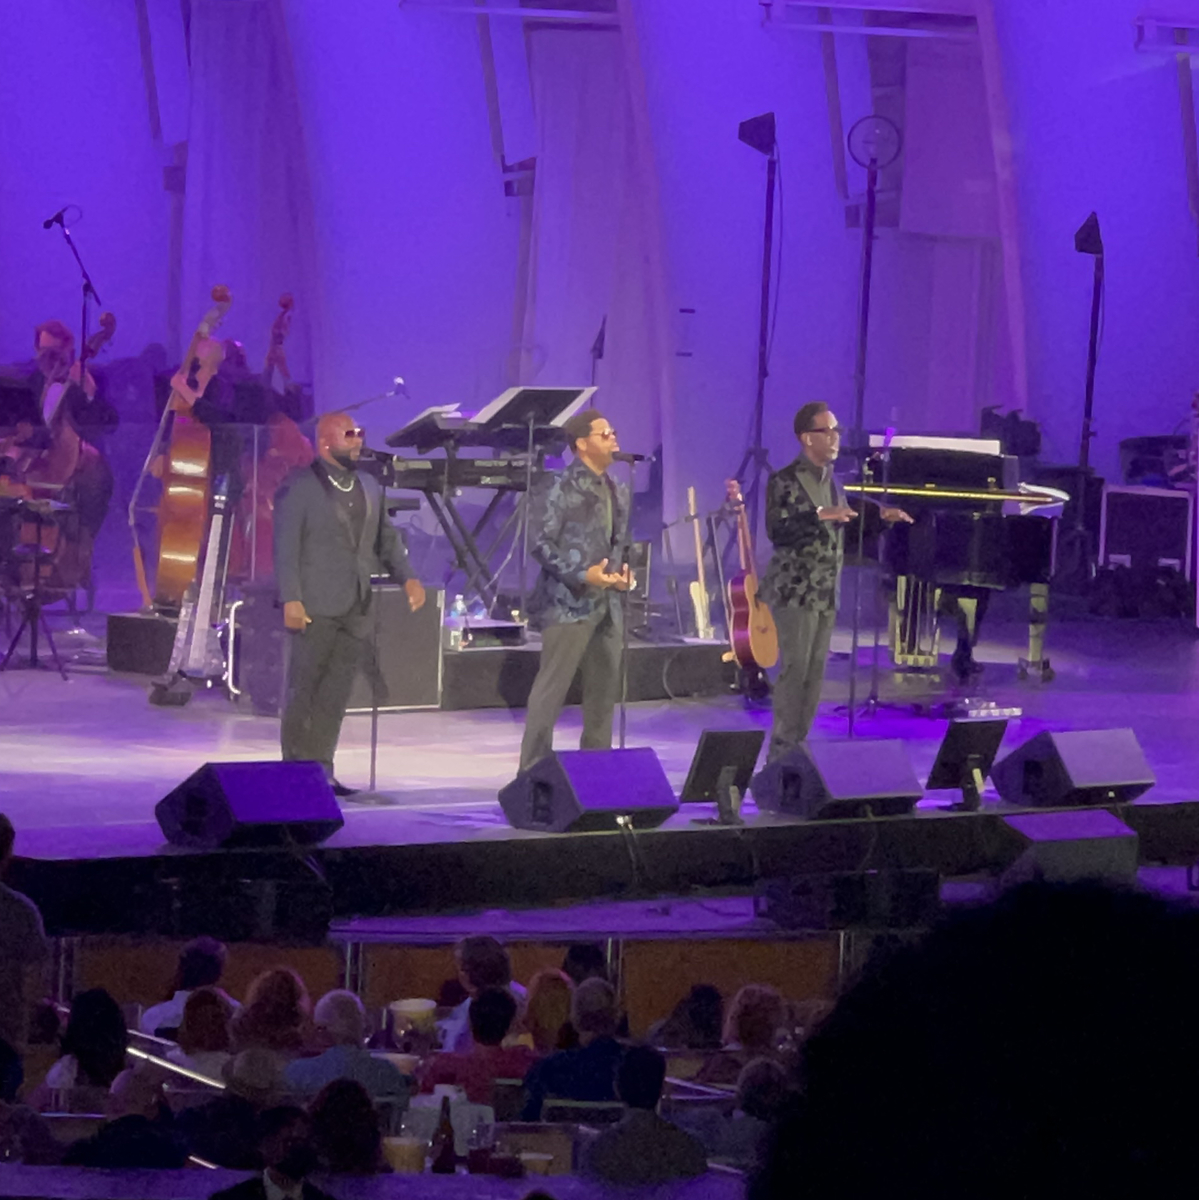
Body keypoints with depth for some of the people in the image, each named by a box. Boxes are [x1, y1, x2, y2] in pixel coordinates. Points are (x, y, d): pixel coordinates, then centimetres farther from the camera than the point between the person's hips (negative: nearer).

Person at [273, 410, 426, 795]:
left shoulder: (370, 488, 16)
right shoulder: (299, 487, -4)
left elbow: (387, 540, 20)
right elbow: (286, 546, -9)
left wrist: (407, 576, 3)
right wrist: (291, 599, -17)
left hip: (356, 608, 6)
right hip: (315, 607, -6)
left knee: (336, 693, 5)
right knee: (304, 691, -1)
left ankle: (321, 770, 9)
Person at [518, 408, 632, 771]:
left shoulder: (616, 492, 14)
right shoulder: (566, 488, -10)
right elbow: (541, 543, -13)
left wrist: (621, 572, 5)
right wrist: (582, 576, -19)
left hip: (605, 604, 8)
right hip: (569, 604, -8)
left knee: (605, 687, 10)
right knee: (551, 689, -8)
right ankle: (533, 770, -7)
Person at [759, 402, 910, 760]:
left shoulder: (831, 481, 15)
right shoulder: (784, 481, -9)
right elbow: (776, 532, -20)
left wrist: (879, 517, 11)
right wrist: (819, 515, -30)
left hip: (826, 592, 8)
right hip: (796, 591, -8)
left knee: (815, 674, 6)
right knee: (795, 670, -11)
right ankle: (781, 754, -8)